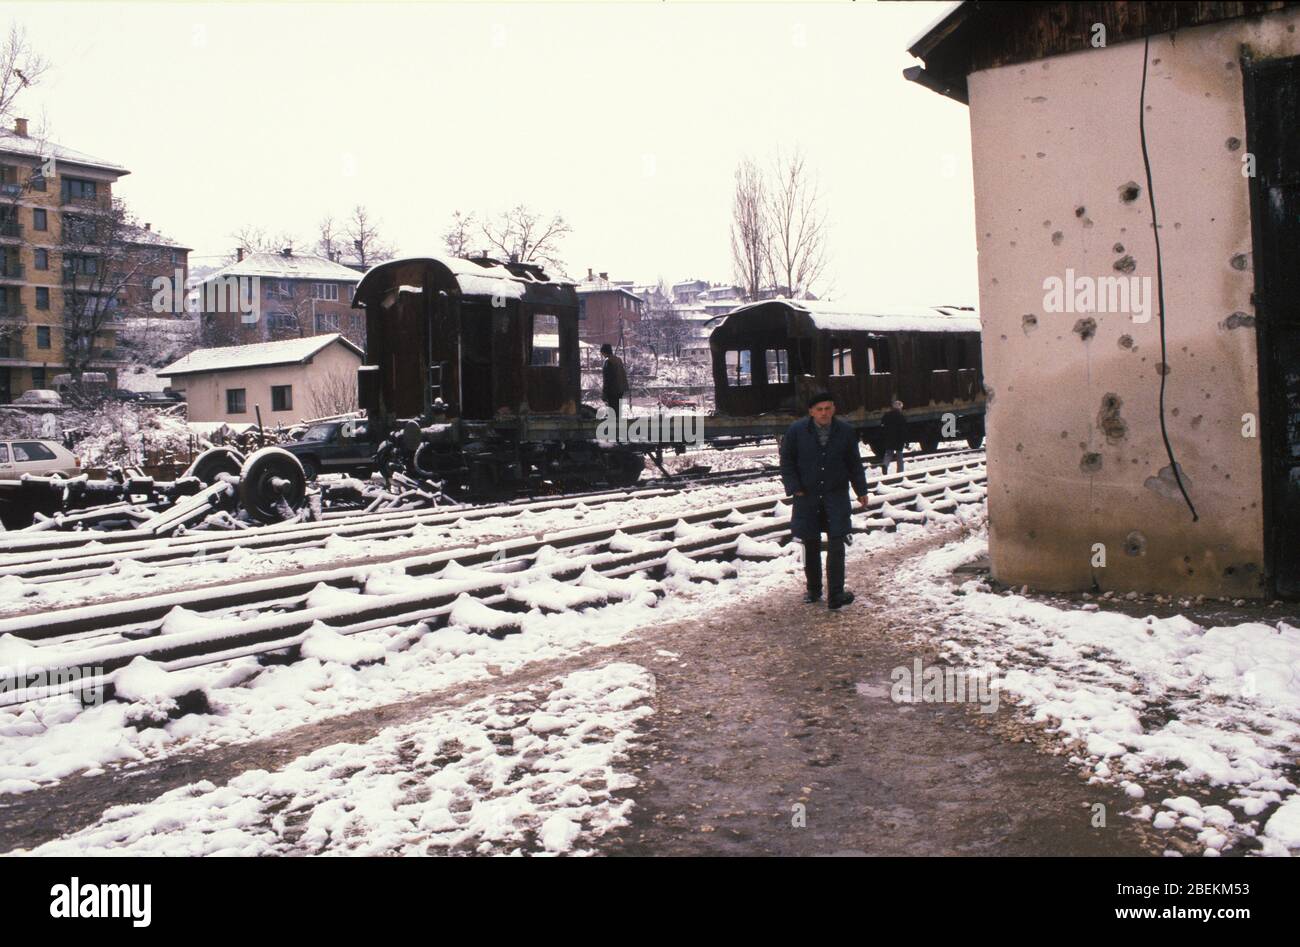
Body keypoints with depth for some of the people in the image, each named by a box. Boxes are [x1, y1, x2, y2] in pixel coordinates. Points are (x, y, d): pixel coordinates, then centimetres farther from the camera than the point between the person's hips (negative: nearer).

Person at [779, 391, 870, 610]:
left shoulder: (845, 432, -2)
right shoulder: (797, 431, -7)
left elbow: (854, 463, 10)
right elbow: (786, 461, 2)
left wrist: (861, 491, 12)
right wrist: (794, 488, -6)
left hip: (836, 495, 0)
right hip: (807, 497, 0)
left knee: (836, 545, -6)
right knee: (811, 545, 11)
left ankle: (836, 595, -3)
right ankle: (813, 590, 26)